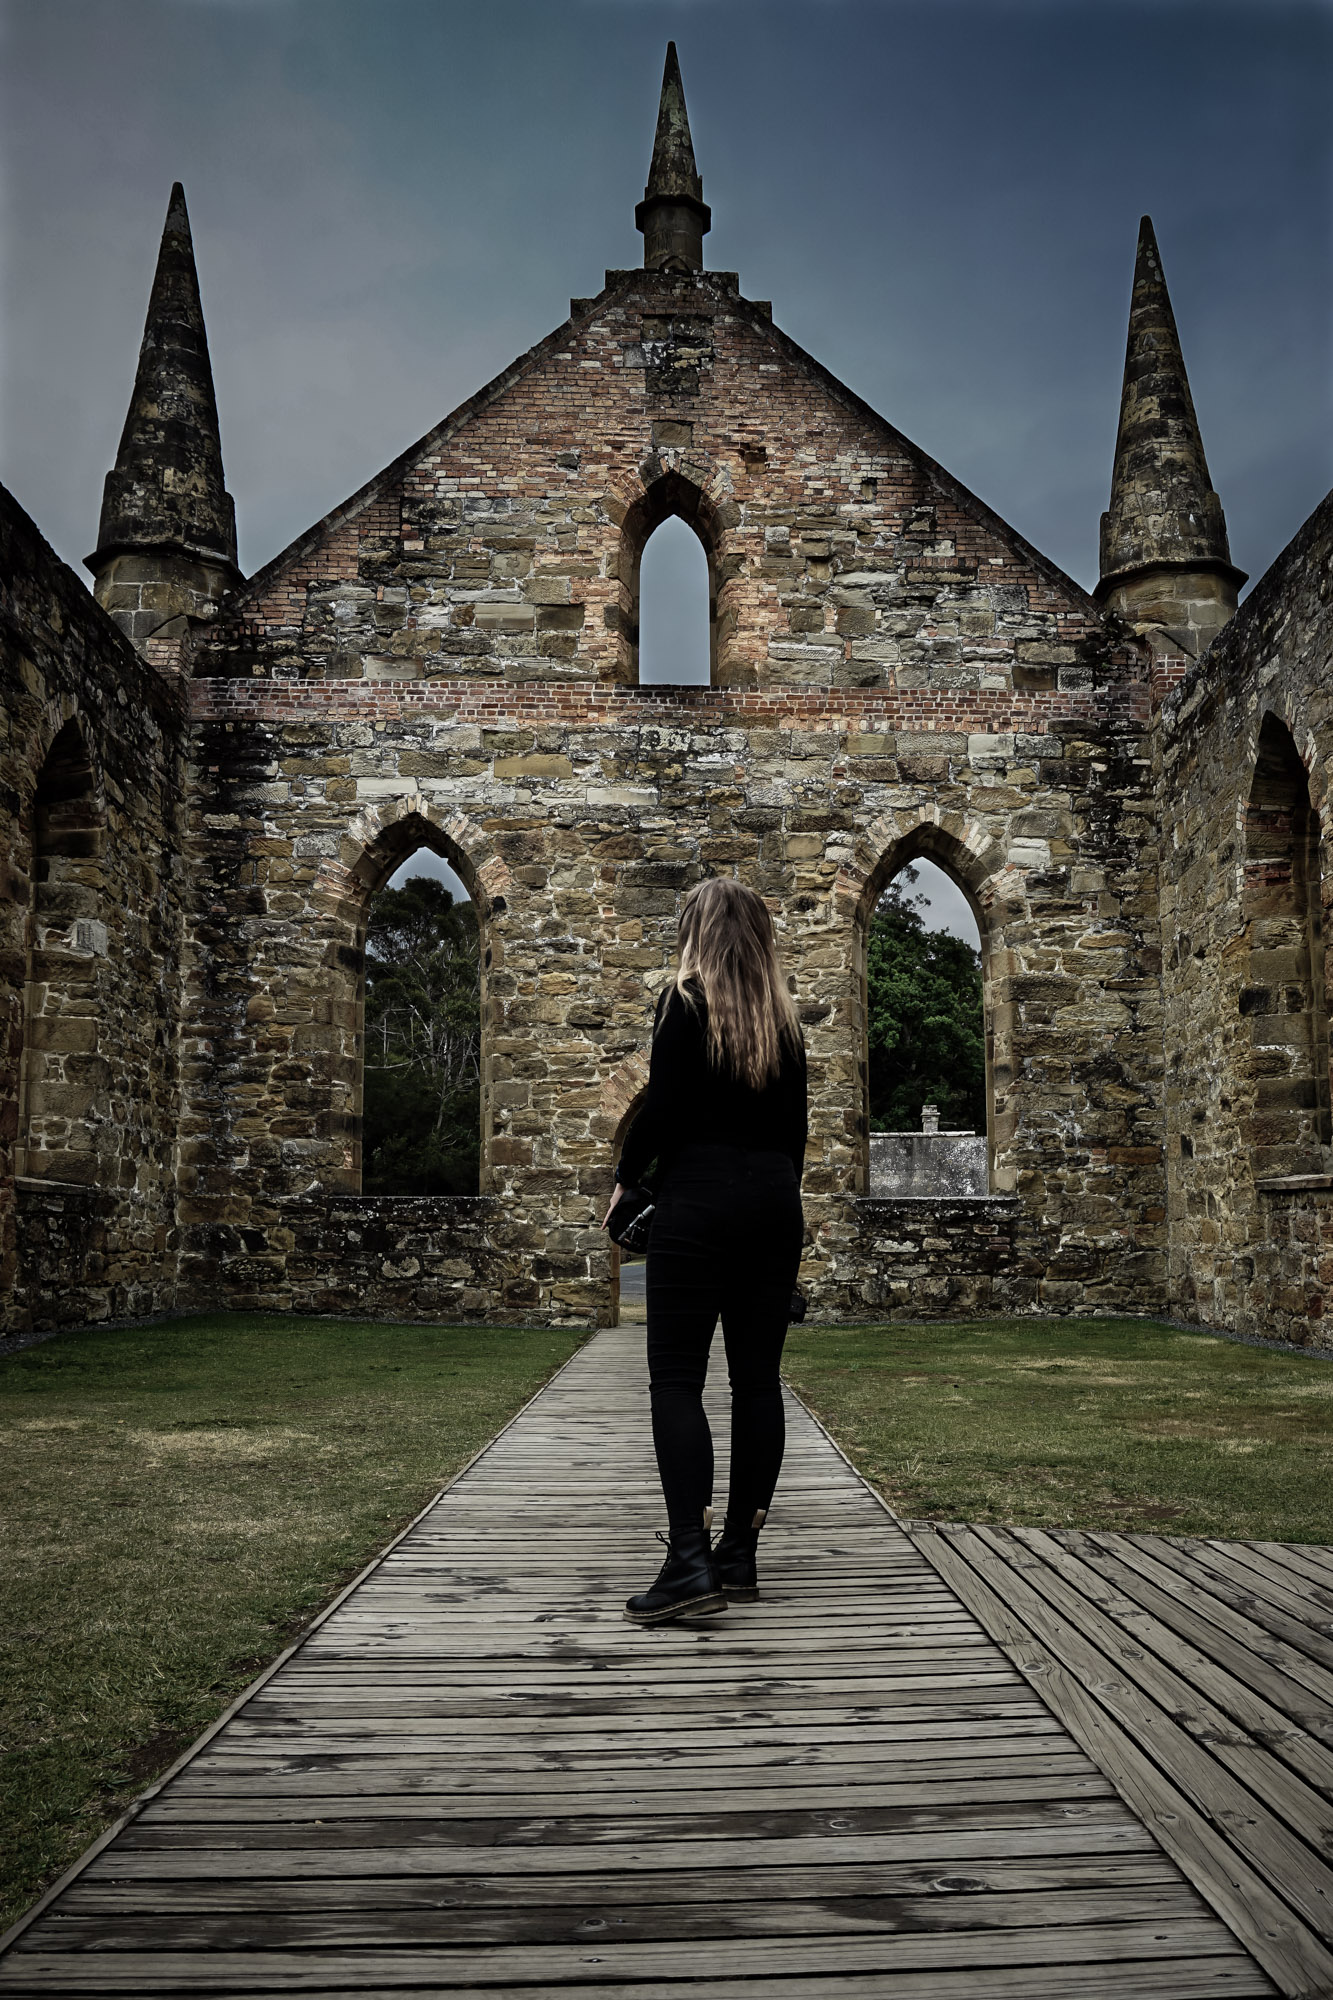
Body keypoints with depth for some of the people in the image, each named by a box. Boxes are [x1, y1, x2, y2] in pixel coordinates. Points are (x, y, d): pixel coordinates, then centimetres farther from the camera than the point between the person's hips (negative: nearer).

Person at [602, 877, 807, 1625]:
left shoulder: (685, 1002, -5)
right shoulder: (785, 1020, 12)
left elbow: (663, 1107, -11)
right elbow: (796, 1126, 14)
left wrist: (626, 1180, 3)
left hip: (701, 1197, -6)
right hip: (776, 1199, 6)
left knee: (677, 1378, -4)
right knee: (758, 1376, 7)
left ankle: (690, 1562, -12)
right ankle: (741, 1555, 12)